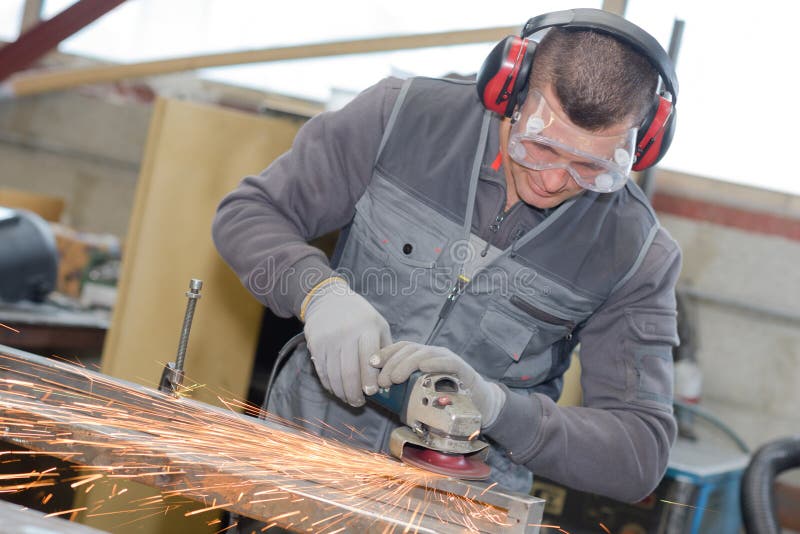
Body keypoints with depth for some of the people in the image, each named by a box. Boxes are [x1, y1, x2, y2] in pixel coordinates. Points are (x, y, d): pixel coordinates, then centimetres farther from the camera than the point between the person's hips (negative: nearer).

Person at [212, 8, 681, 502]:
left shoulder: (636, 252, -10)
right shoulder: (403, 116, -9)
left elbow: (642, 449, -11)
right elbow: (248, 212, -1)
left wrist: (493, 405, -27)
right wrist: (319, 292, -23)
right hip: (306, 445, 1)